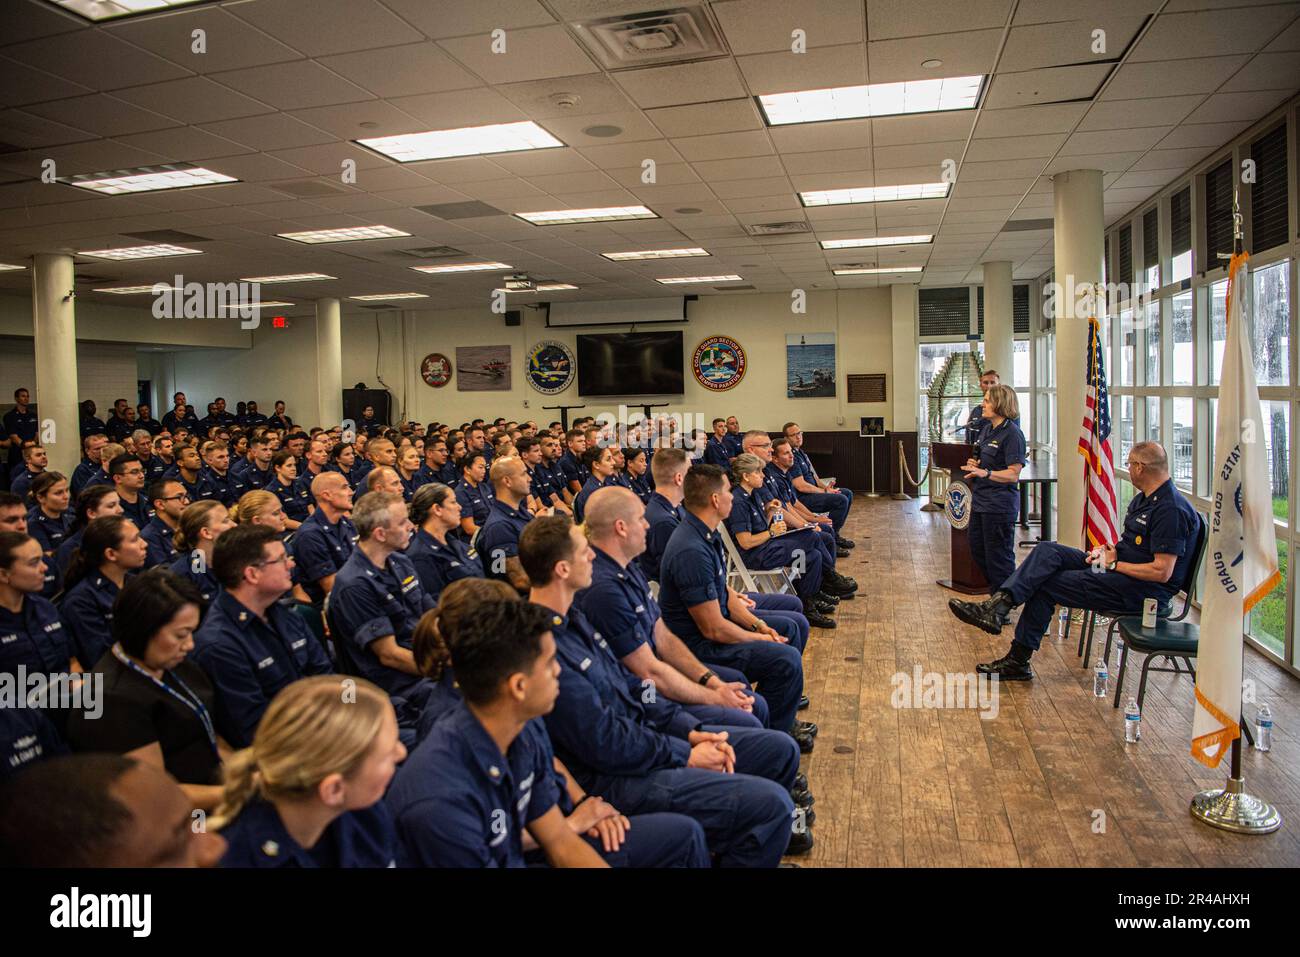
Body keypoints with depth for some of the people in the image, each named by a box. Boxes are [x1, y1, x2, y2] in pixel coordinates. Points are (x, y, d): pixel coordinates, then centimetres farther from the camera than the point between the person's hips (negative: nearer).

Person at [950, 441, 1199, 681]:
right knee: (1047, 551, -11)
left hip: (1142, 589, -9)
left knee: (1047, 584, -14)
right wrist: (1108, 550, 1)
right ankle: (998, 605, -21)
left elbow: (1162, 572, -24)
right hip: (1119, 568, 9)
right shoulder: (1144, 498, 13)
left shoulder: (1171, 509, -19)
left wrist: (1114, 564, -14)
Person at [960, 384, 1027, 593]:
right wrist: (973, 464, 5)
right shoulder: (986, 428, 13)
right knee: (977, 549, 17)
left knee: (998, 556, 0)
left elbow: (1013, 474, -20)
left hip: (999, 504, -10)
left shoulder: (1012, 434, -15)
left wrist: (985, 473, -33)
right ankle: (996, 591, 32)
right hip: (980, 501, 10)